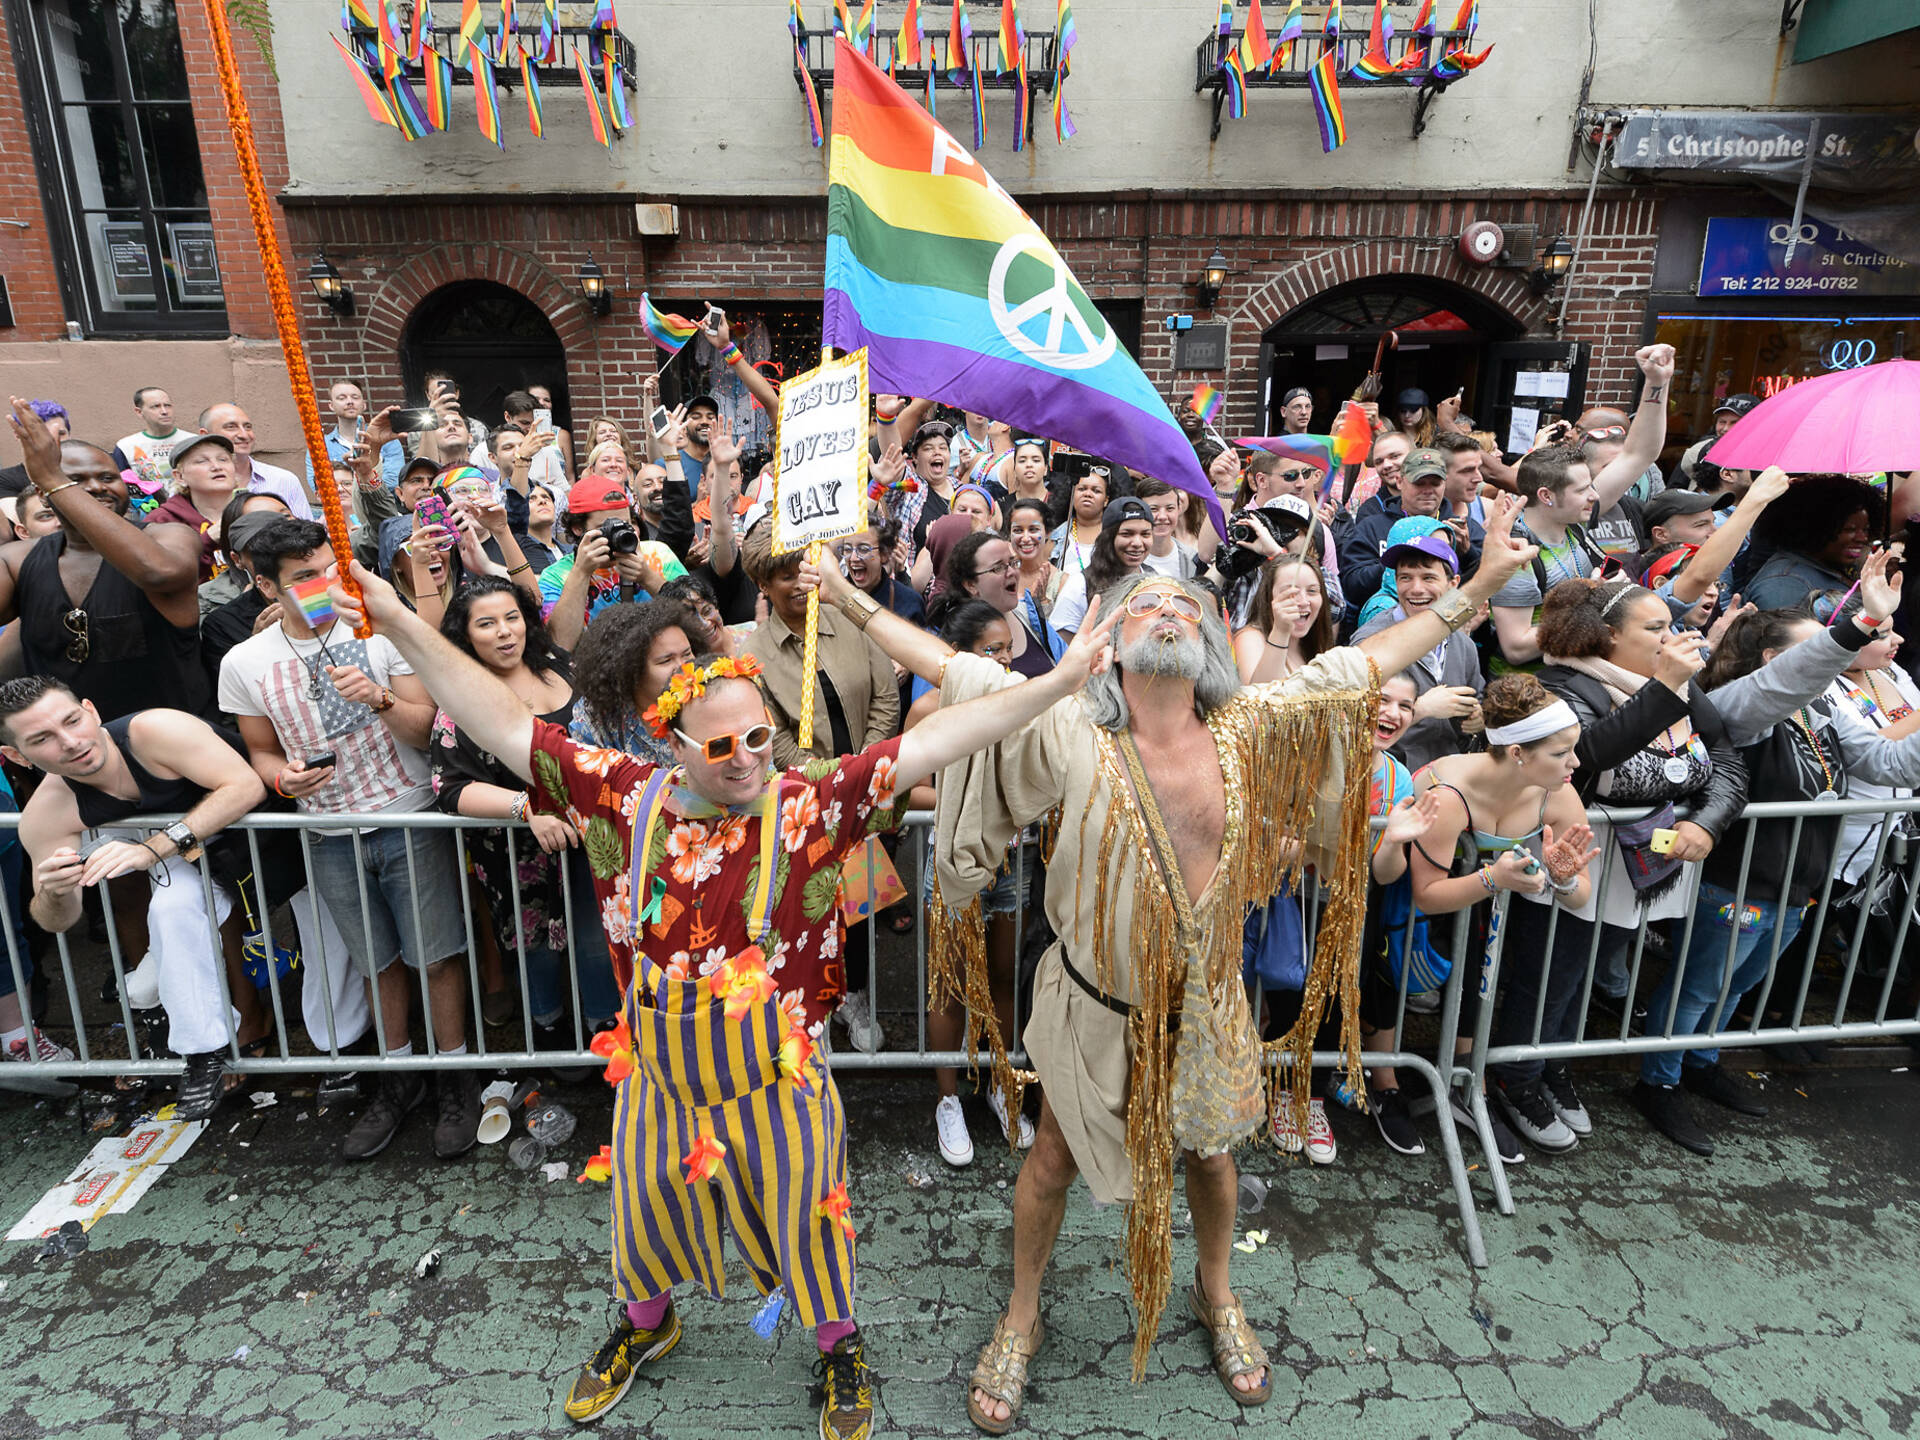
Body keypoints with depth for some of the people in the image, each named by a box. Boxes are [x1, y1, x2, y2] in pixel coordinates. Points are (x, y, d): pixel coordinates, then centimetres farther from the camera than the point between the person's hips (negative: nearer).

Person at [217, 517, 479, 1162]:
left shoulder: (381, 632, -6)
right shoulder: (244, 663, 0)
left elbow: (427, 729, -7)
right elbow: (262, 751, 11)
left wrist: (380, 699, -25)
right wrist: (284, 778, -11)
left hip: (411, 822, -2)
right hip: (333, 837, 2)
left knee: (438, 956, 2)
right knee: (378, 962, 15)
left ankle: (453, 1077, 20)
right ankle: (400, 1074, 34)